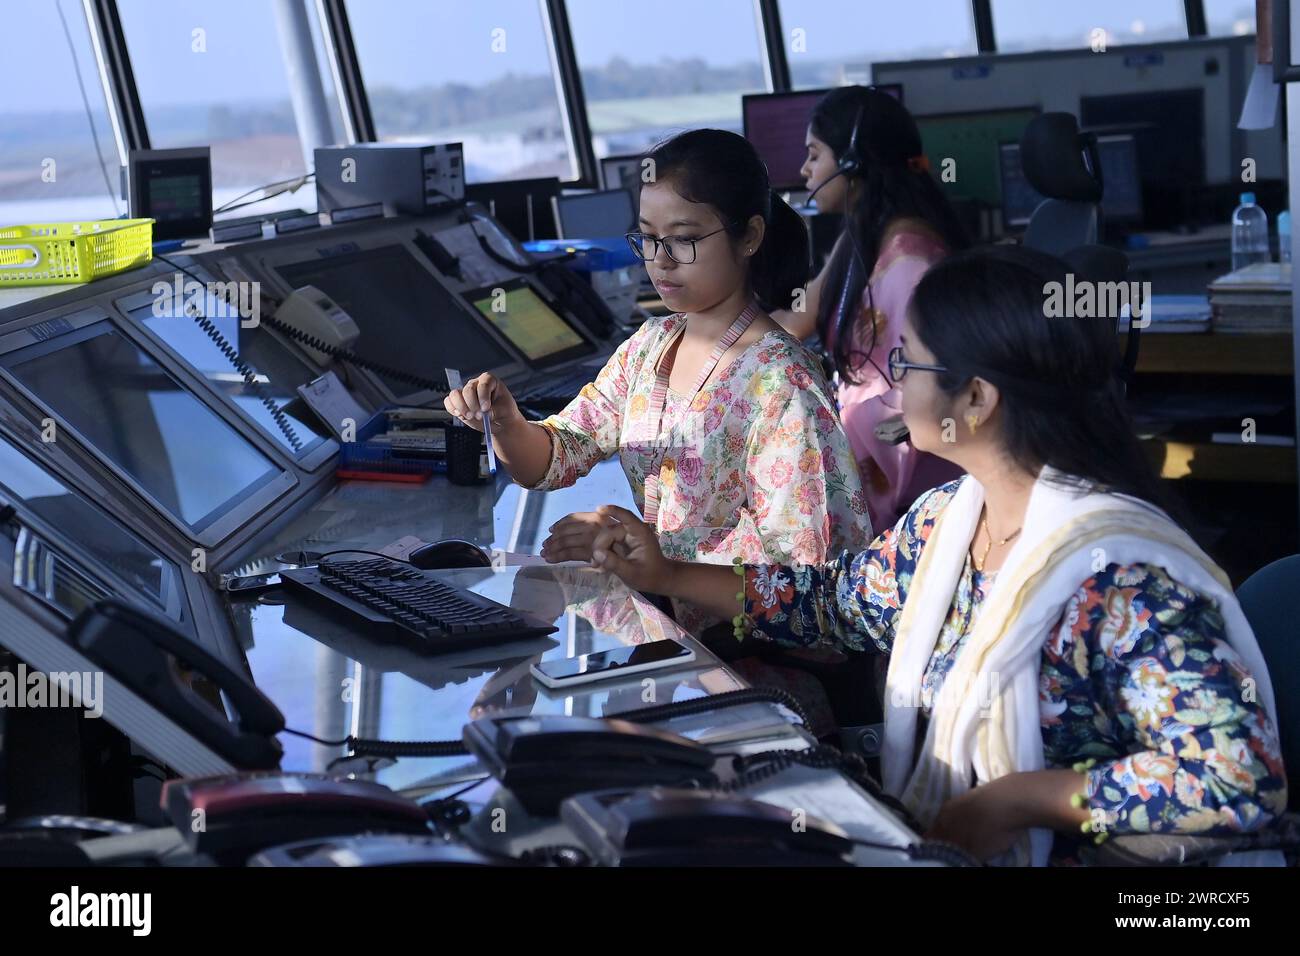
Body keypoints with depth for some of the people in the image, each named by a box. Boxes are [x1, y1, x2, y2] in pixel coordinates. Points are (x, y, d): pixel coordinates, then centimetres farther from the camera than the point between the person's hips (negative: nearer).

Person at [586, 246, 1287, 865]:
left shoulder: (1118, 577, -25)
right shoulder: (944, 520, 1)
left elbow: (1242, 777, -30)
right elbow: (837, 602, 19)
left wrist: (1016, 797, -27)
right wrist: (667, 577, 15)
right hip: (921, 841, 7)